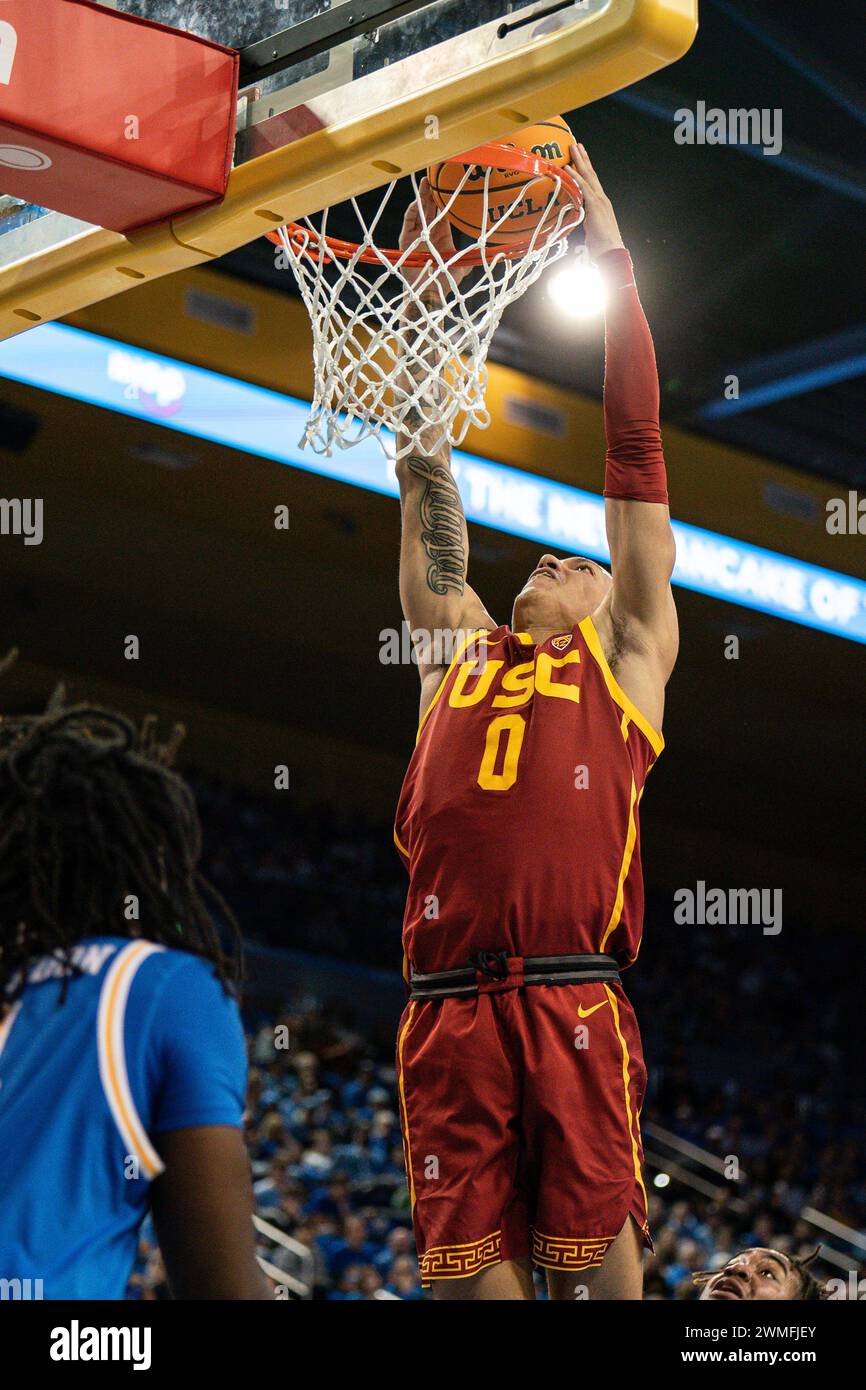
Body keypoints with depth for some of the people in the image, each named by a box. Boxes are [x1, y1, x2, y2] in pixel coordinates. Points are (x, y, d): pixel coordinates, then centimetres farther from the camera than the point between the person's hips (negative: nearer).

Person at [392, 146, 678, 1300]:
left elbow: (634, 448, 17)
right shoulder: (459, 646, 24)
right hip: (446, 1004, 3)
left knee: (593, 1247, -3)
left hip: (572, 997, -3)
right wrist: (421, 293, 27)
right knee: (470, 1264, 0)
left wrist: (613, 261, 18)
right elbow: (422, 473, 27)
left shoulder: (628, 660, 17)